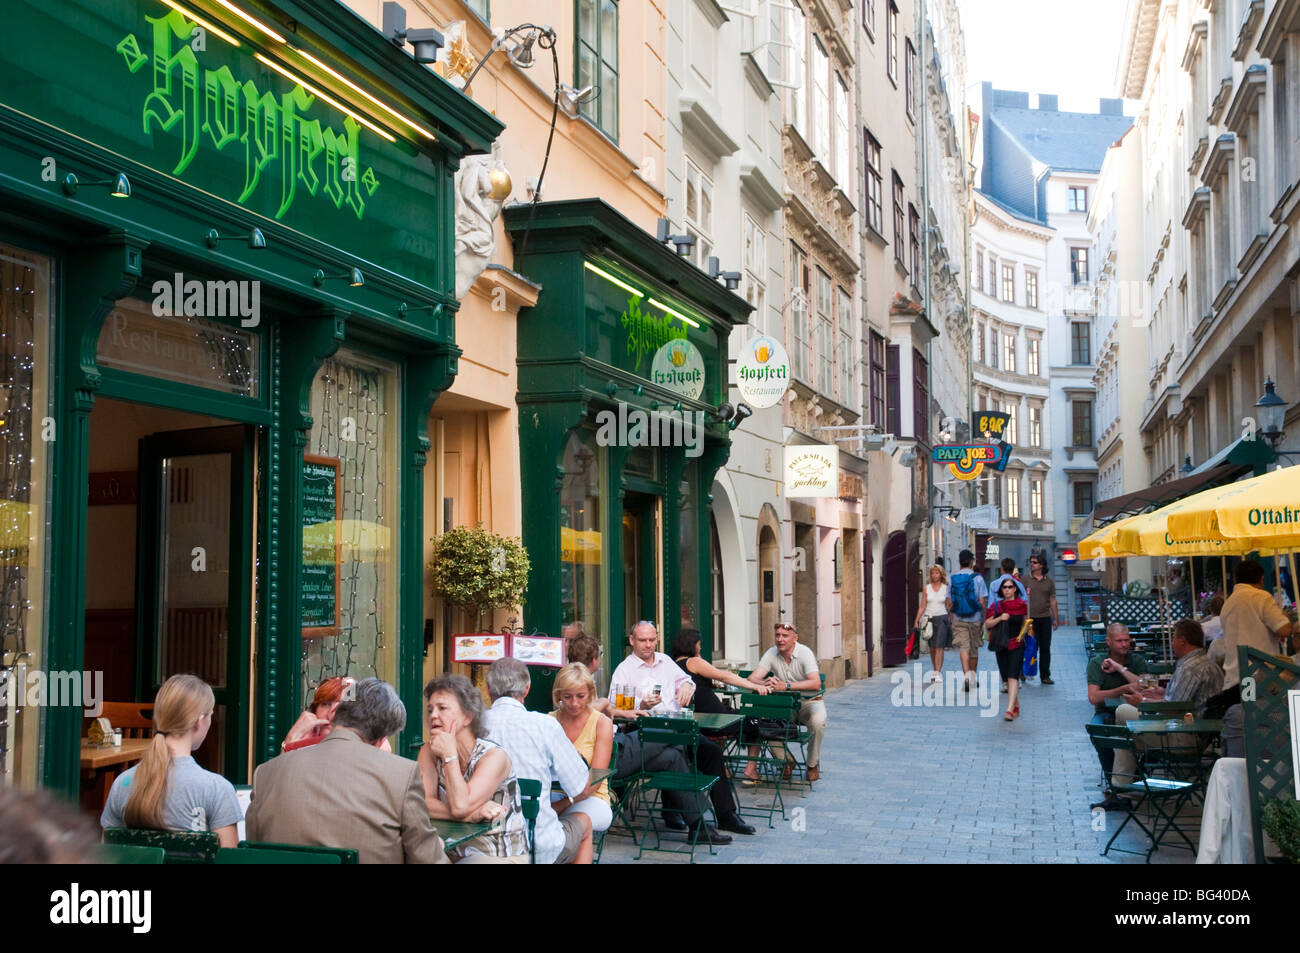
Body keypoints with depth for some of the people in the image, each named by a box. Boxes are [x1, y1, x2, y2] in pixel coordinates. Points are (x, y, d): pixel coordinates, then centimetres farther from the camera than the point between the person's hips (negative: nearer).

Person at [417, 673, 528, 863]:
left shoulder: (494, 756, -12)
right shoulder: (429, 752, 1)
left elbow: (460, 806, -23)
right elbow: (421, 803, -12)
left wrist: (450, 755, -18)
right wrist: (471, 814, -23)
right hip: (455, 853, 4)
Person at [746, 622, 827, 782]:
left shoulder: (805, 653, -16)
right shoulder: (772, 654, -5)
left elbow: (816, 683, -30)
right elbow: (752, 678, -12)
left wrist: (785, 685, -40)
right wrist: (765, 683, -37)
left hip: (809, 701, -3)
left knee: (817, 721, -35)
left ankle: (813, 764, -6)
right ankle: (787, 761, 1)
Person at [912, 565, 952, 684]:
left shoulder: (946, 588, 2)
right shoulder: (926, 588, 6)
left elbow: (949, 606, 7)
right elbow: (922, 606, 6)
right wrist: (916, 621, 0)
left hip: (942, 619, -2)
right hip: (928, 619, 2)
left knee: (939, 647, -11)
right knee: (932, 648, 9)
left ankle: (938, 673, -12)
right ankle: (934, 670, 24)